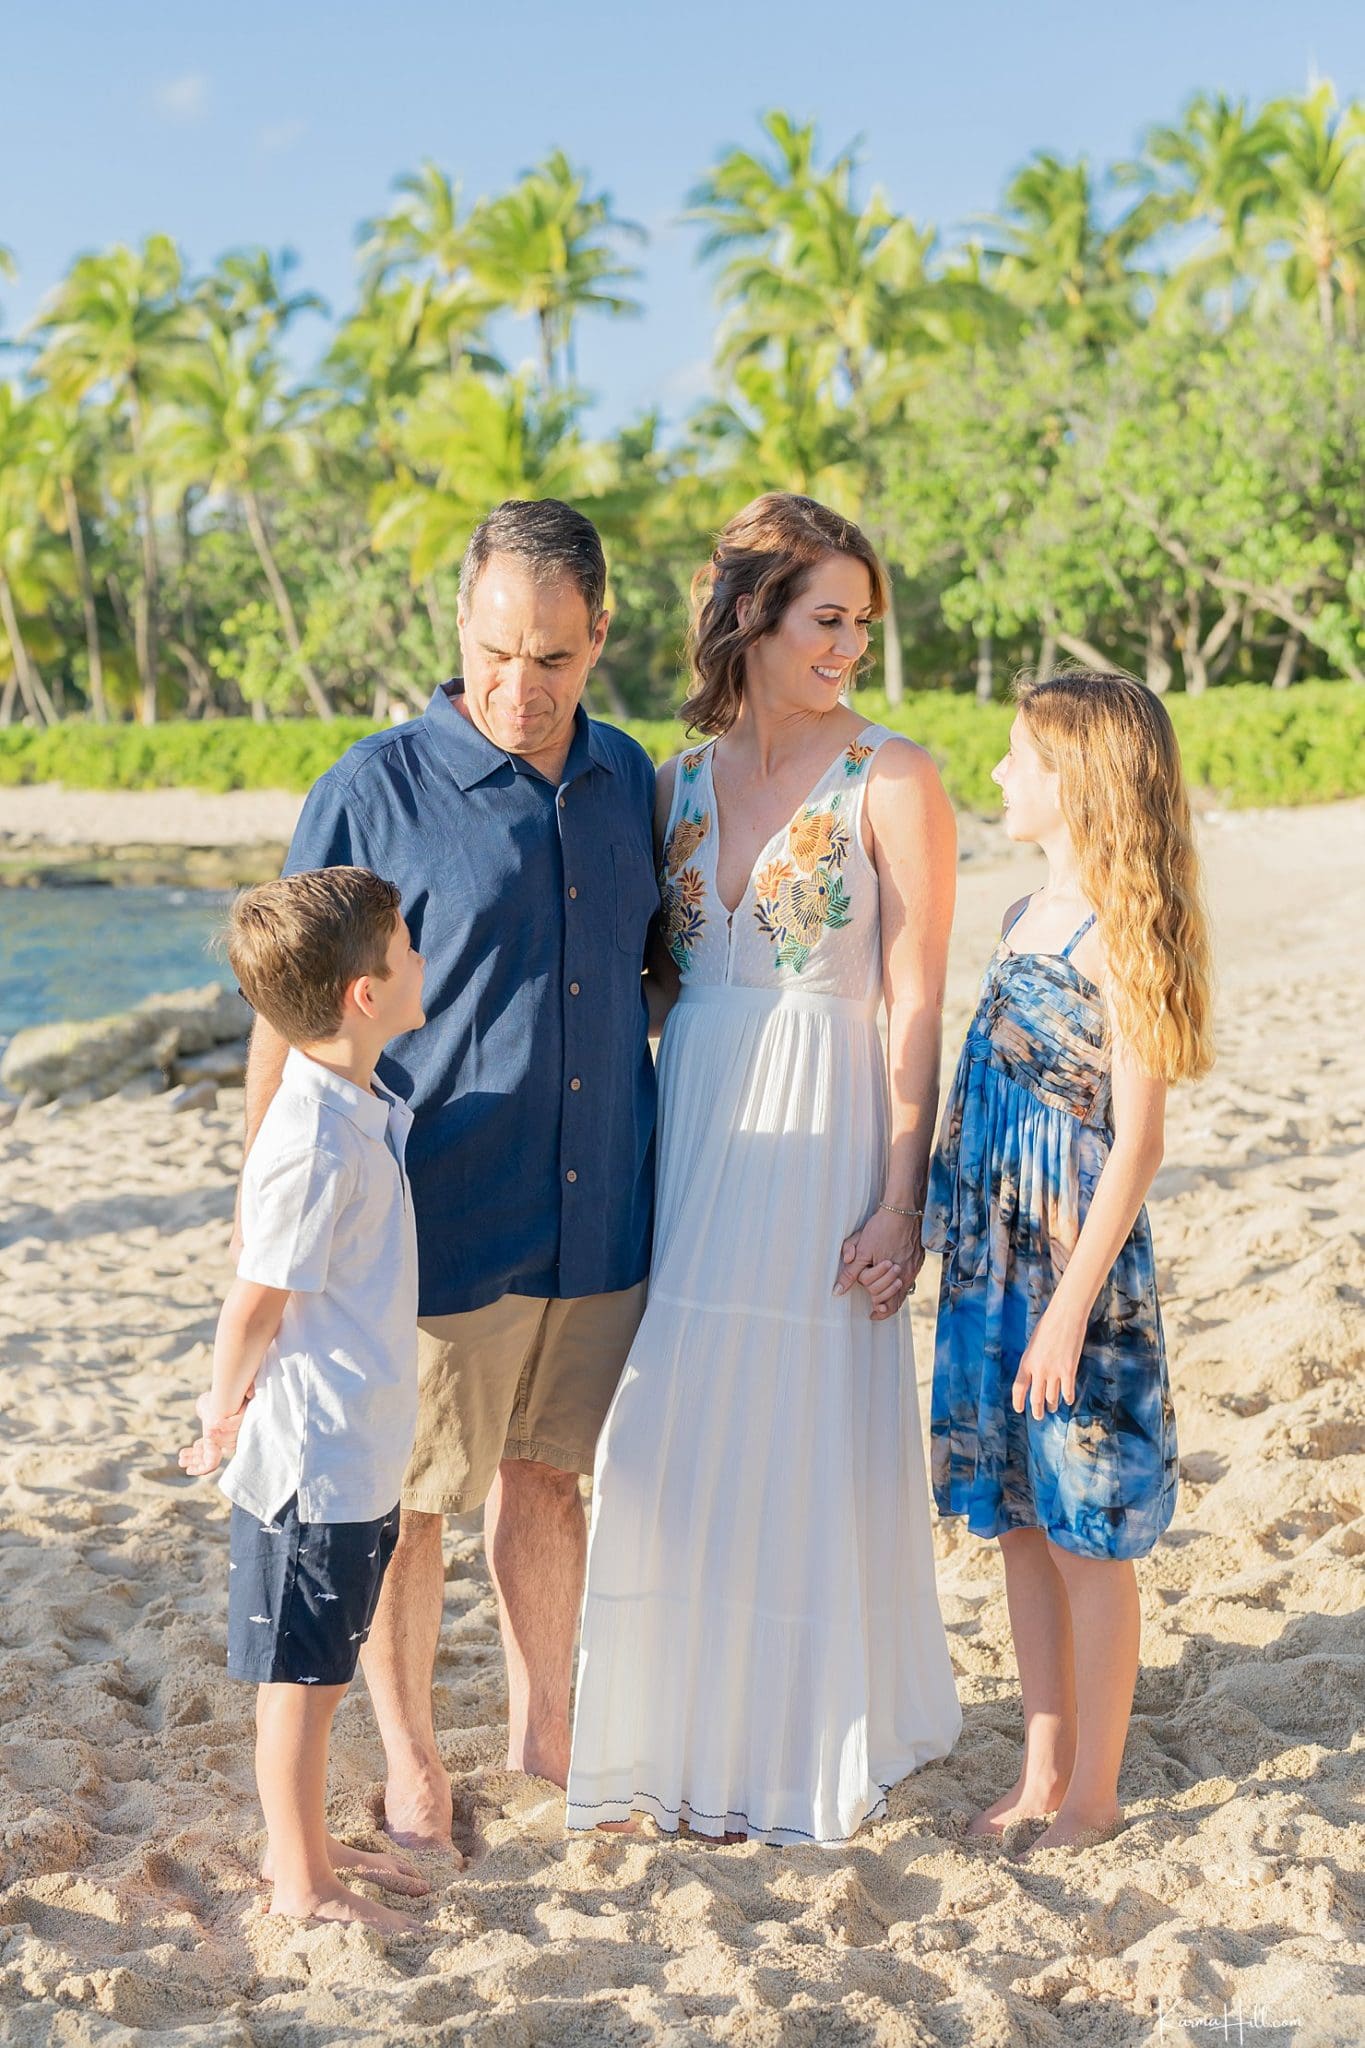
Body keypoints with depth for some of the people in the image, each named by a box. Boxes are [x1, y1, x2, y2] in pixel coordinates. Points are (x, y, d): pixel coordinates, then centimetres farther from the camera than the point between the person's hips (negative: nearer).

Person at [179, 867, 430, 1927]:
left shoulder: (367, 1108, 7)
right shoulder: (315, 1141, -25)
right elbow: (258, 1301, -16)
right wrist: (225, 1413, -1)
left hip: (361, 1452, 9)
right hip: (315, 1457, -9)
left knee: (321, 1670, 20)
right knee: (301, 1677, 6)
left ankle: (306, 1846, 35)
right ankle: (302, 1887, 19)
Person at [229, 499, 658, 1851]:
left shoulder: (627, 778, 5)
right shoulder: (375, 790, -10)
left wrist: (667, 1172, 18)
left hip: (597, 1218, 4)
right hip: (436, 1220, -4)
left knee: (545, 1478, 17)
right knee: (405, 1497, 7)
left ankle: (543, 1734, 34)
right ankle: (410, 1759, 25)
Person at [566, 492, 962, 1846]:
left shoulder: (891, 780, -6)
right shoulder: (680, 783, 8)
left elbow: (915, 1003, -8)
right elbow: (658, 973, 13)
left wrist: (901, 1197, -13)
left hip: (821, 1140, -5)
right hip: (689, 1134, 5)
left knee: (808, 1447, 3)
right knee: (675, 1444, 10)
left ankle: (811, 1747, 22)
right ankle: (681, 1740, 27)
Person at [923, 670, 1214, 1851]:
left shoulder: (1122, 932, -15)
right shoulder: (1030, 914, 10)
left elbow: (1137, 1141, -17)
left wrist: (1072, 1306, -20)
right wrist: (947, 1227, 15)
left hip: (1077, 1265, -8)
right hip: (994, 1258, 8)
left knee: (1084, 1532, 3)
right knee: (1018, 1522, 14)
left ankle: (1093, 1793, 16)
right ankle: (1042, 1772, 26)